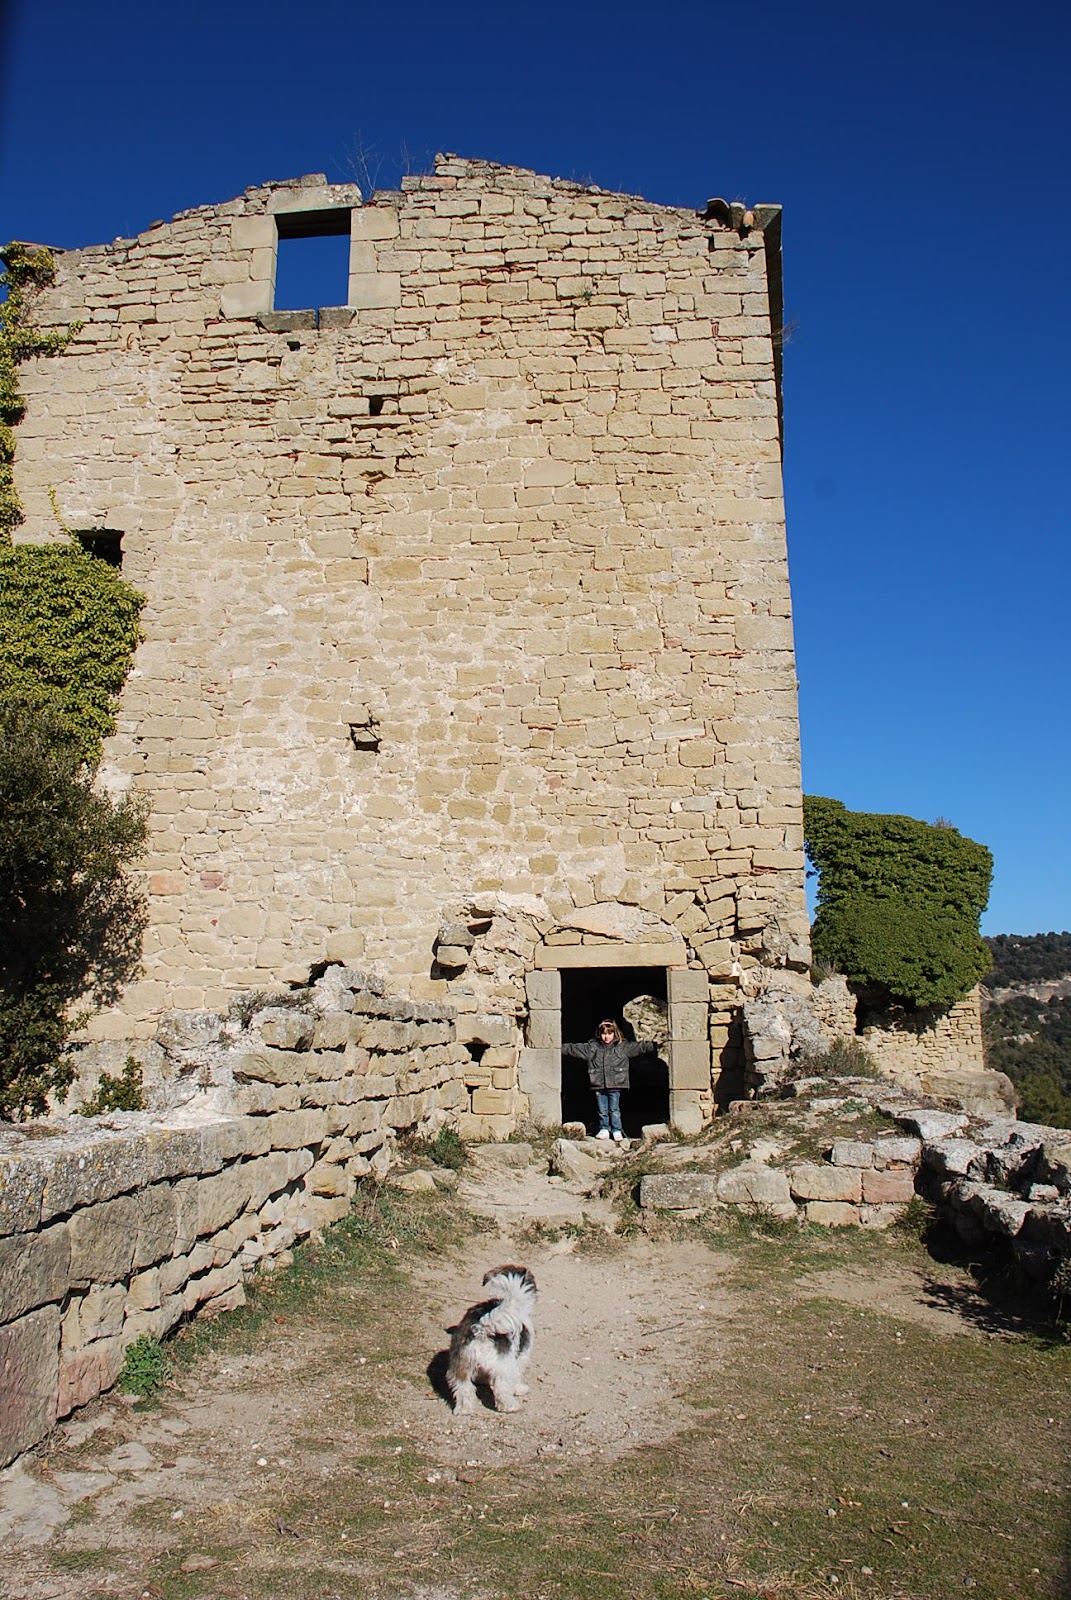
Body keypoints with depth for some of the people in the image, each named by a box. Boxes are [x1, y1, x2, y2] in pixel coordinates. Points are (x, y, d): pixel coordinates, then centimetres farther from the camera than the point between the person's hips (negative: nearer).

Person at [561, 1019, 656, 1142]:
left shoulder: (623, 1046, 3)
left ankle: (617, 1131, 14)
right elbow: (572, 1049, 10)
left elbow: (640, 1046, -2)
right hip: (599, 1086, 2)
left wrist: (654, 1045, -12)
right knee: (602, 1110, 8)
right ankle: (604, 1130, 21)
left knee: (614, 1110, 3)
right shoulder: (592, 1047, 7)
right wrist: (559, 1048, 6)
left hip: (615, 1085, -2)